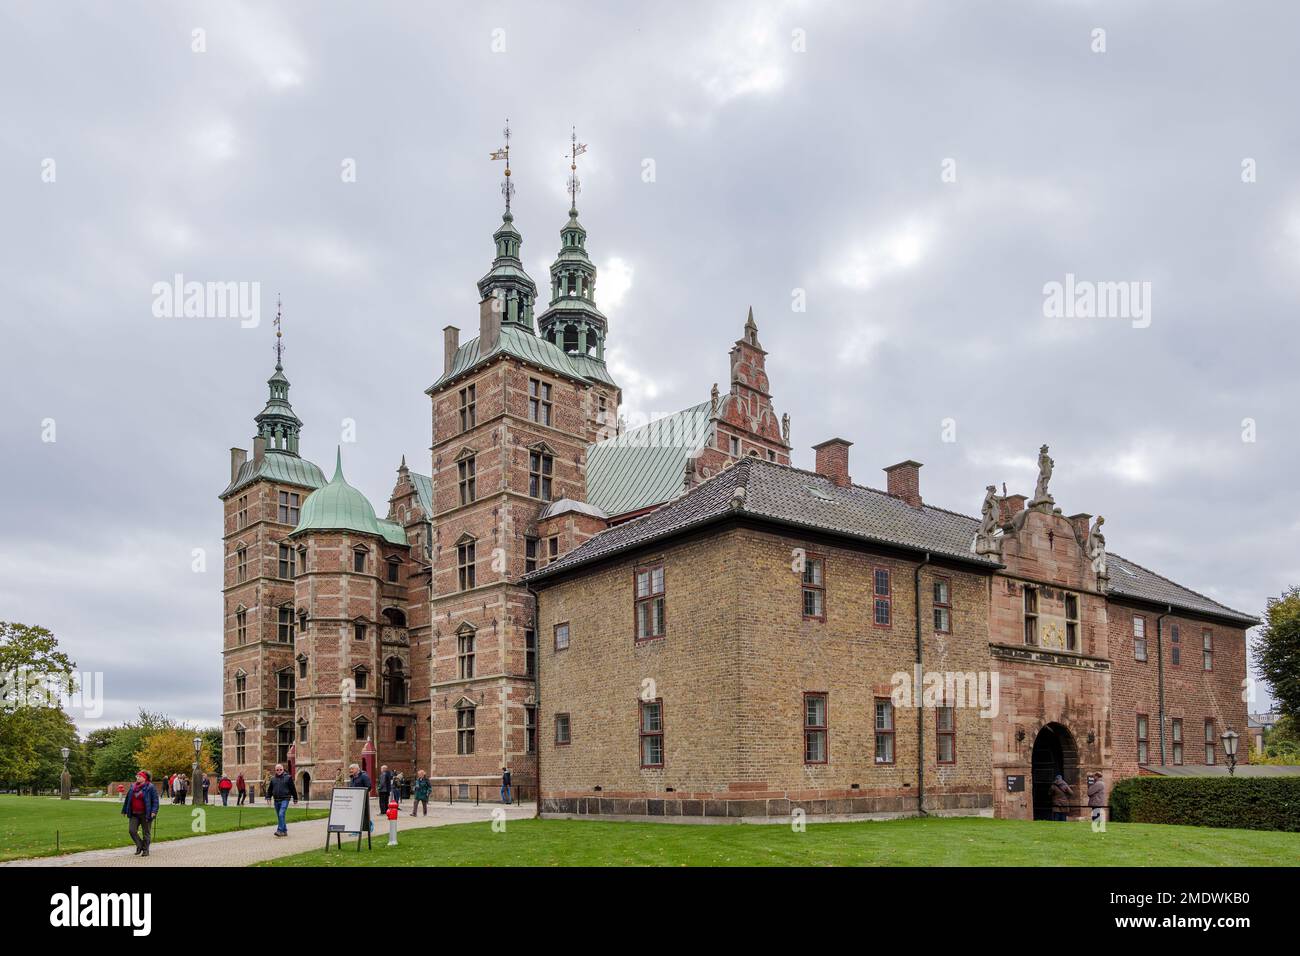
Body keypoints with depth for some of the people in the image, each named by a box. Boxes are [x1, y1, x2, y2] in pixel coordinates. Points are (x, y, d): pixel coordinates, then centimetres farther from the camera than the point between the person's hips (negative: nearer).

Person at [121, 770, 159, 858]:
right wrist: (125, 810, 18)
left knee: (146, 832, 3)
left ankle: (145, 850, 15)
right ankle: (140, 846, 14)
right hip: (134, 814, 5)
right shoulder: (133, 787, 10)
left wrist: (154, 811, -19)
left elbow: (155, 800, -9)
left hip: (145, 814, -5)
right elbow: (128, 799, 20)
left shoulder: (150, 787, -7)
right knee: (131, 830, -5)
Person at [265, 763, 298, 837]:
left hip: (285, 799, -5)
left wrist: (295, 799, 4)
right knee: (279, 816, 10)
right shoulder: (273, 778, 10)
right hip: (276, 800, 5)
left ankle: (280, 830, -19)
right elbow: (269, 789, 15)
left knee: (281, 814, -19)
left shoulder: (288, 777, -1)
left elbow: (293, 789, 2)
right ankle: (285, 831, 20)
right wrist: (268, 797, 3)